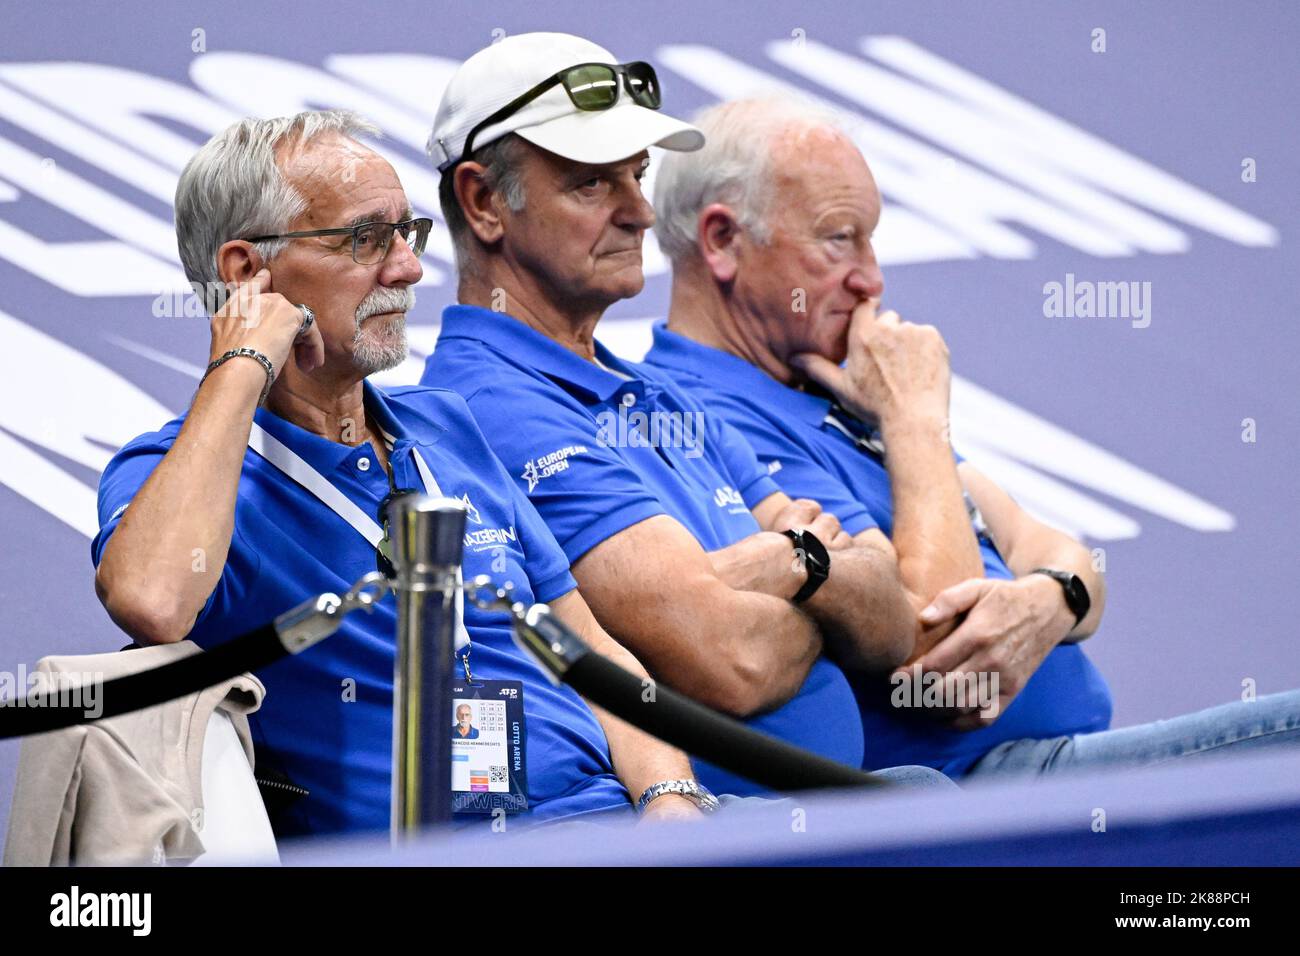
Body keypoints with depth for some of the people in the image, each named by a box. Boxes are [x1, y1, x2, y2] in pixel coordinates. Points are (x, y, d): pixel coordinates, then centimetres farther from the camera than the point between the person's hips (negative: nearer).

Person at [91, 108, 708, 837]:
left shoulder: (448, 428, 23)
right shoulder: (173, 469, 2)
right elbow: (151, 605, -24)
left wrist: (668, 795, 0)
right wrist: (241, 370, -13)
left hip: (611, 817, 7)